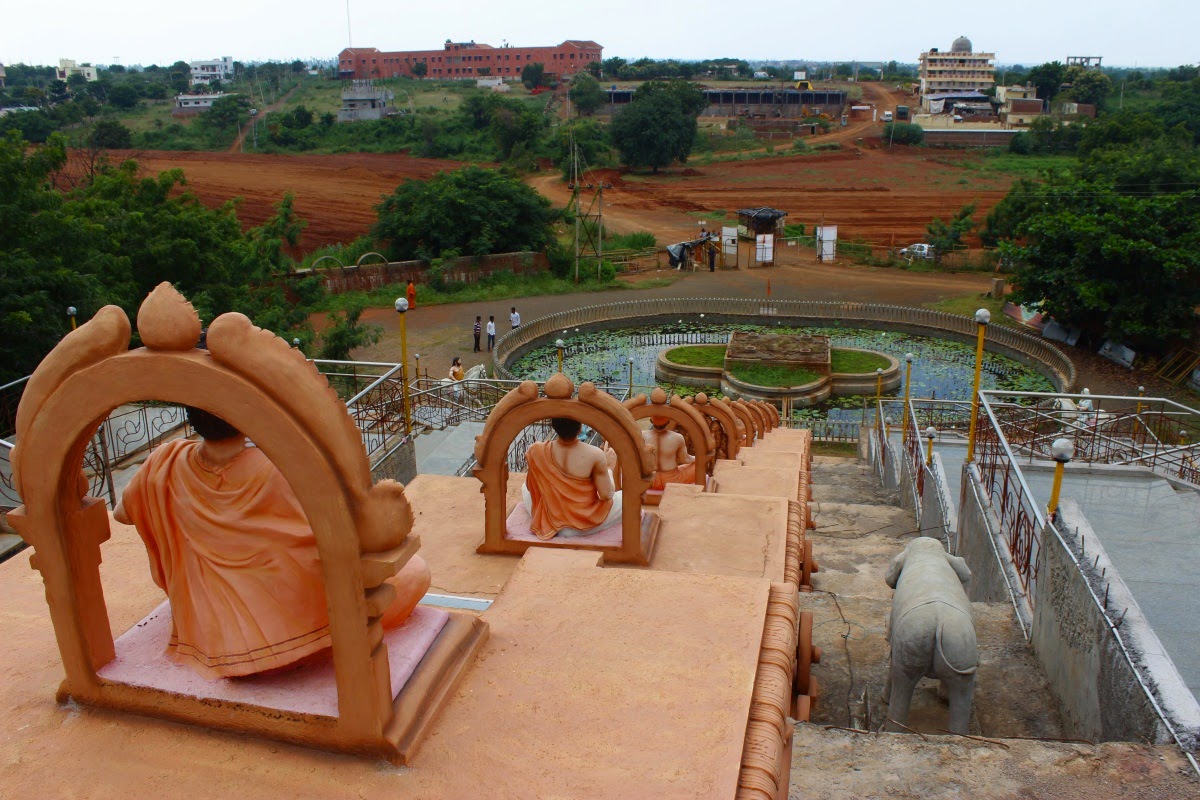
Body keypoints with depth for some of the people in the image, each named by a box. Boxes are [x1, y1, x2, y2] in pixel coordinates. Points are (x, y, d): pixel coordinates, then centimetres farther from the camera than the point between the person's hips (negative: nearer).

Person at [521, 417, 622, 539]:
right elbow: (606, 495, -15)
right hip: (585, 526, -3)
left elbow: (530, 486, -1)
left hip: (548, 524, 4)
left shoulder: (536, 451, -17)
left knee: (525, 488, 31)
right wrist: (608, 468, 1)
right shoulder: (595, 455, -25)